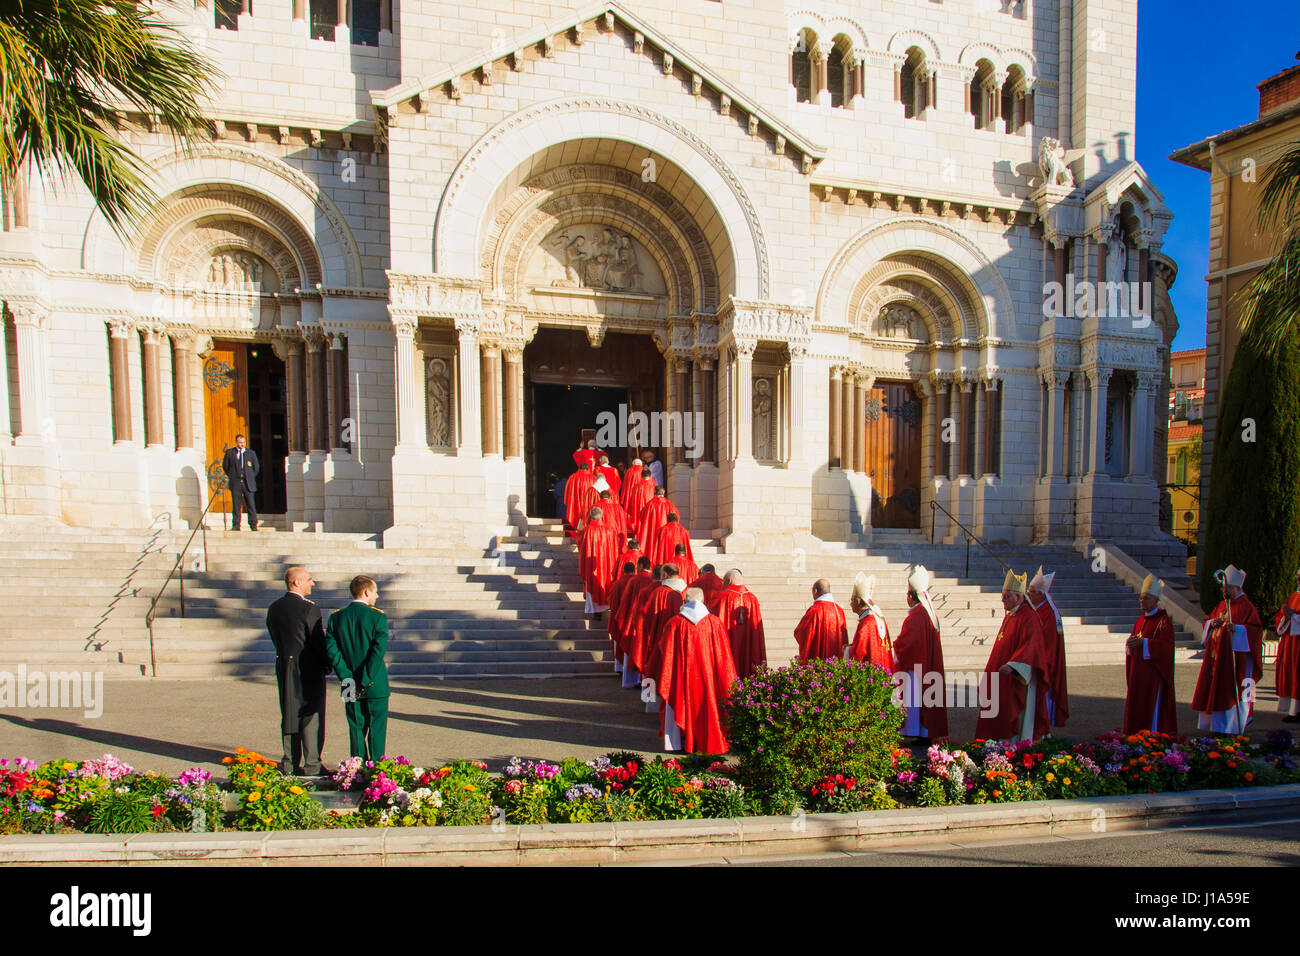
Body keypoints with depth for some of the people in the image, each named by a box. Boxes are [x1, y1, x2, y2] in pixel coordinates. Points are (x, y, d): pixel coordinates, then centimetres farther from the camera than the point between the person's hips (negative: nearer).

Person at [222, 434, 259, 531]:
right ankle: (235, 525, 7)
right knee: (236, 505, 2)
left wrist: (251, 478, 9)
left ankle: (253, 525, 1)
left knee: (251, 505, -3)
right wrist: (231, 476, 10)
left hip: (248, 483, 0)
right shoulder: (229, 452, 7)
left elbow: (256, 467, 14)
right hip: (235, 483, 0)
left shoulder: (251, 453, 9)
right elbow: (225, 466, 15)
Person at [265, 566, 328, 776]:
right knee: (311, 716, 1)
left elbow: (275, 637, 11)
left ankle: (290, 762, 21)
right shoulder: (309, 608, -17)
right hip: (309, 670, -7)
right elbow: (318, 641, -15)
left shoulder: (274, 607, 6)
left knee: (289, 716, 15)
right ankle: (311, 765, 3)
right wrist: (326, 665, -1)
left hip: (283, 667, 7)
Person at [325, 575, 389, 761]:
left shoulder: (336, 617, 3)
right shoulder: (378, 617, -10)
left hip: (351, 686, 4)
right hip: (376, 686, -4)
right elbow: (379, 650, -18)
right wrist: (366, 681, -14)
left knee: (356, 728, 12)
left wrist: (346, 677, -7)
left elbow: (331, 648, -5)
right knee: (377, 729, 6)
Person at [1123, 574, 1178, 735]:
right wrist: (1130, 642, -7)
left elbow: (1166, 644, -19)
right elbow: (1133, 636, 16)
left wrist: (1143, 642, -26)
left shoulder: (1163, 621, -9)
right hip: (1138, 670, 7)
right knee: (1136, 701, 9)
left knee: (1153, 702, -4)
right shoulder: (1141, 620, 14)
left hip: (1154, 670, -7)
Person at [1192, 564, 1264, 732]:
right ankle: (1218, 726, 21)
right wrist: (1212, 623, -3)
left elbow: (1256, 629, -15)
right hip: (1216, 656, 8)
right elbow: (1207, 621, 19)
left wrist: (1237, 629, -29)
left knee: (1232, 692, -5)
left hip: (1235, 657, -7)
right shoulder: (1222, 605, 15)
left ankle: (1233, 727, 3)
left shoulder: (1246, 607, -7)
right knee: (1217, 691, 10)